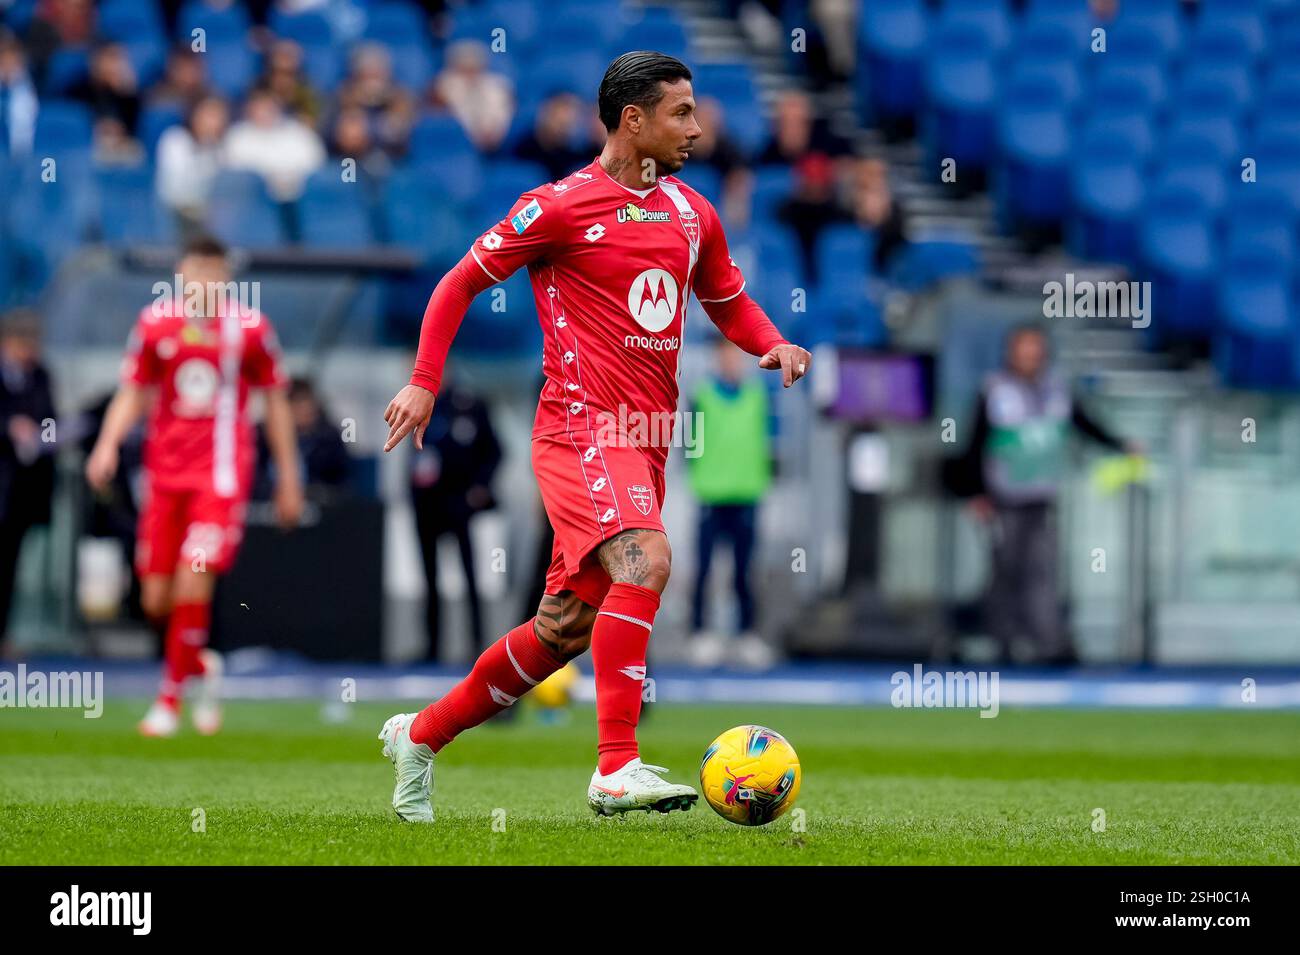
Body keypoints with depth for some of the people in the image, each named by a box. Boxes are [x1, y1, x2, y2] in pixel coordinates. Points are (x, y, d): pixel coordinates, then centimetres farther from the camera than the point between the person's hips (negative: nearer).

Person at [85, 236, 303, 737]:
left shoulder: (250, 328, -1)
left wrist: (288, 478, 10)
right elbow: (132, 392, 9)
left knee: (194, 577, -18)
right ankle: (201, 664, 32)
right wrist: (108, 445, -9)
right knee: (156, 599, 1)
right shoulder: (155, 323, 3)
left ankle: (171, 696, -6)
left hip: (222, 473, -3)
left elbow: (276, 401, 8)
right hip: (165, 470, 3)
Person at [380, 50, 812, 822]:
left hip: (647, 441, 7)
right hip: (583, 430, -7)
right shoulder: (562, 206, -6)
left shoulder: (693, 213, 13)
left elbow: (729, 301, 28)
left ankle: (421, 735, 27)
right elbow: (462, 281, 2)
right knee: (645, 561, -29)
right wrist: (425, 383, -7)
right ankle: (617, 770, -30)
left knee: (566, 628, 10)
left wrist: (773, 345, 6)